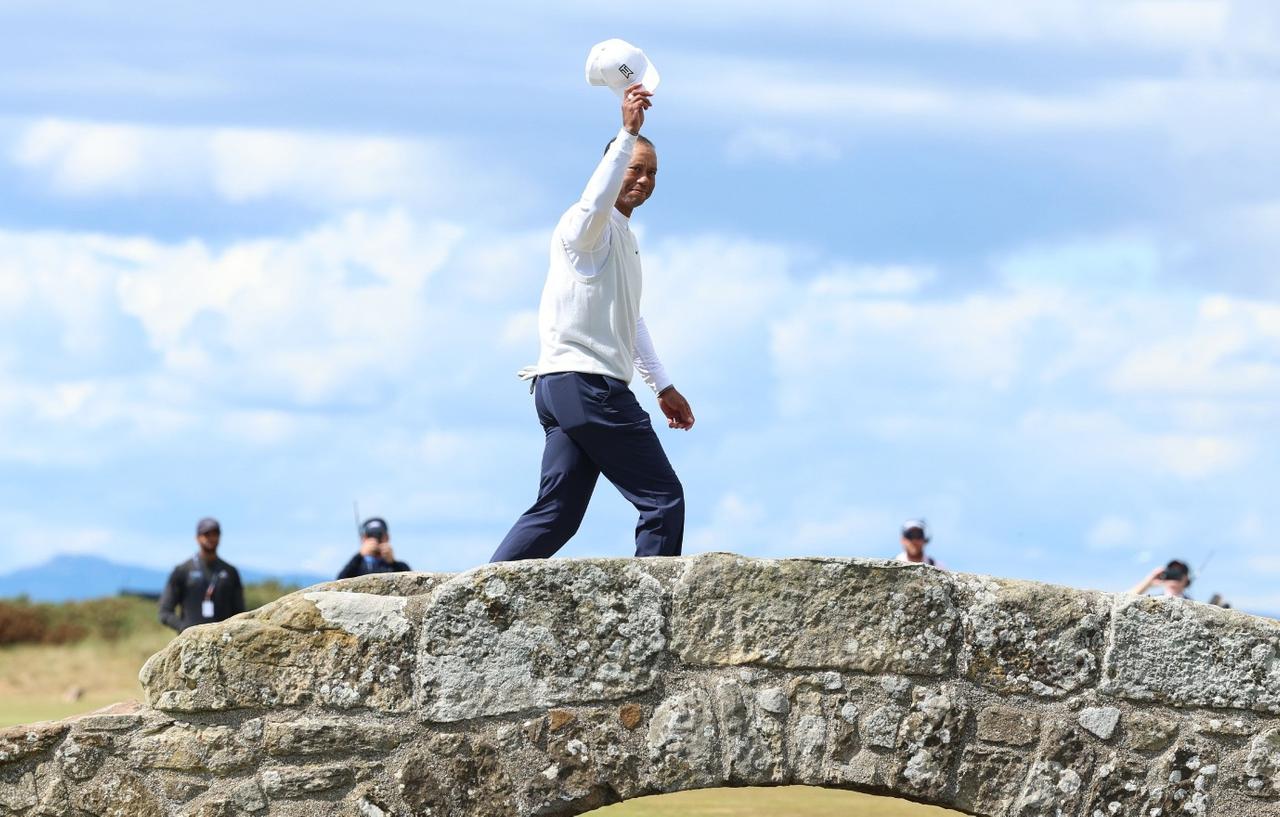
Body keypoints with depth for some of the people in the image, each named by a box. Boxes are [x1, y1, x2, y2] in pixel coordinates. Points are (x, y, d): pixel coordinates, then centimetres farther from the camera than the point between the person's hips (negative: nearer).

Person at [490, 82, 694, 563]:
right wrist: (629, 133, -39)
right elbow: (595, 203, -32)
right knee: (663, 499, -8)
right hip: (586, 383, -10)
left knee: (556, 514, 3)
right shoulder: (590, 226, -6)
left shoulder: (624, 238, 26)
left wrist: (662, 385, 34)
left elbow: (630, 322, 35)